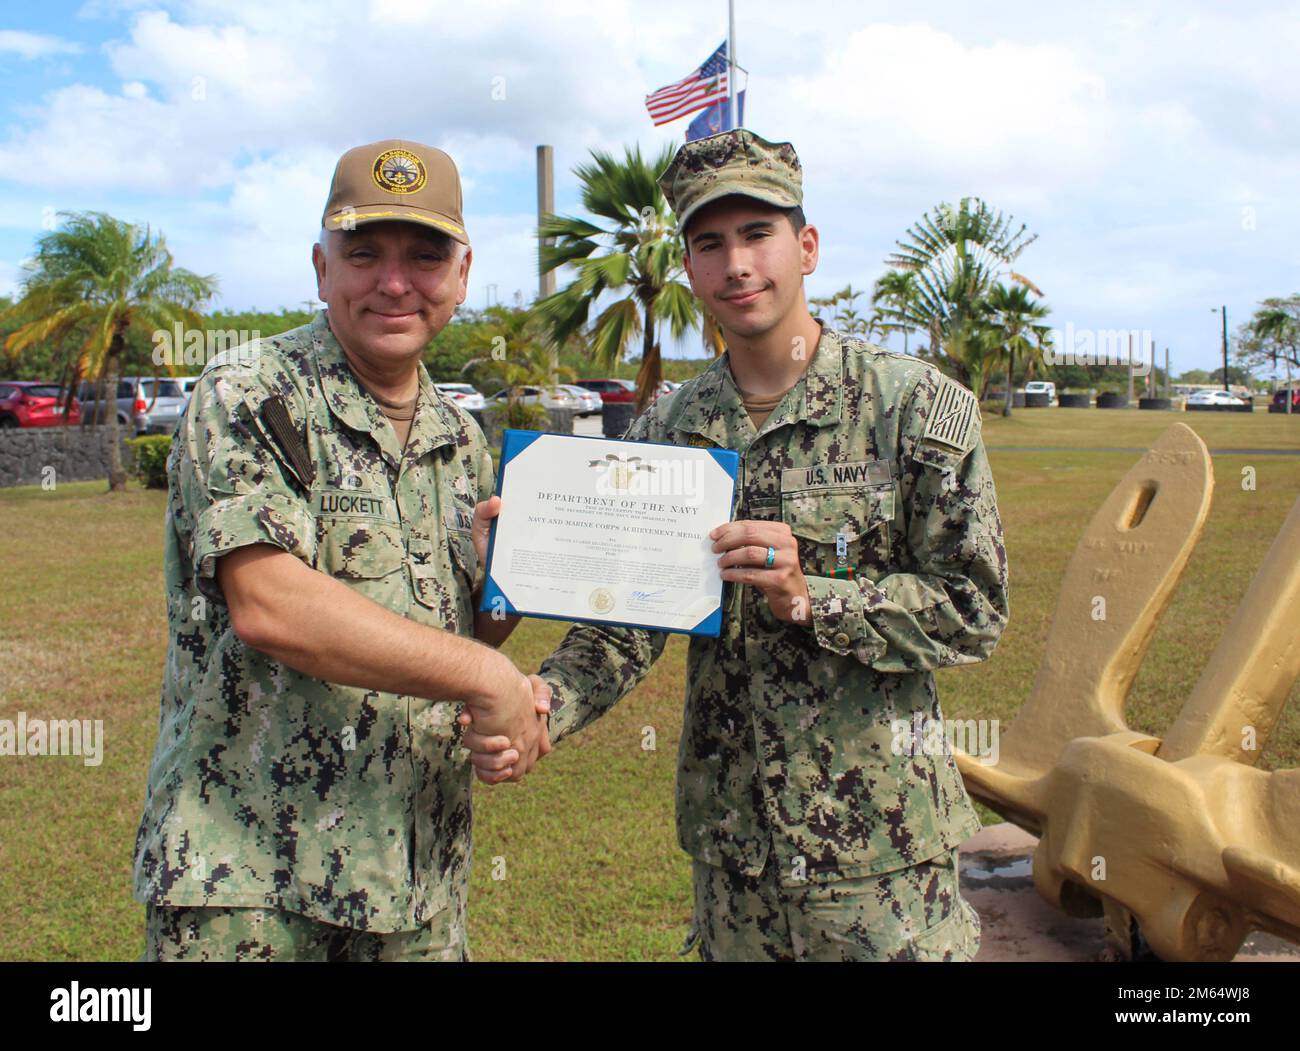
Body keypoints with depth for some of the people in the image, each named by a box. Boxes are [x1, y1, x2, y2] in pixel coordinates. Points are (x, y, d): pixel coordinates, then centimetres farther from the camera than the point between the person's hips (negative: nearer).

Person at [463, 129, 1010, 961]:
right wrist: (538, 711, -18)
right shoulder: (666, 431, 3)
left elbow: (974, 611, -8)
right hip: (728, 841, 4)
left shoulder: (917, 405, -8)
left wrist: (810, 598, -22)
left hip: (880, 842, -3)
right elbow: (627, 620, 0)